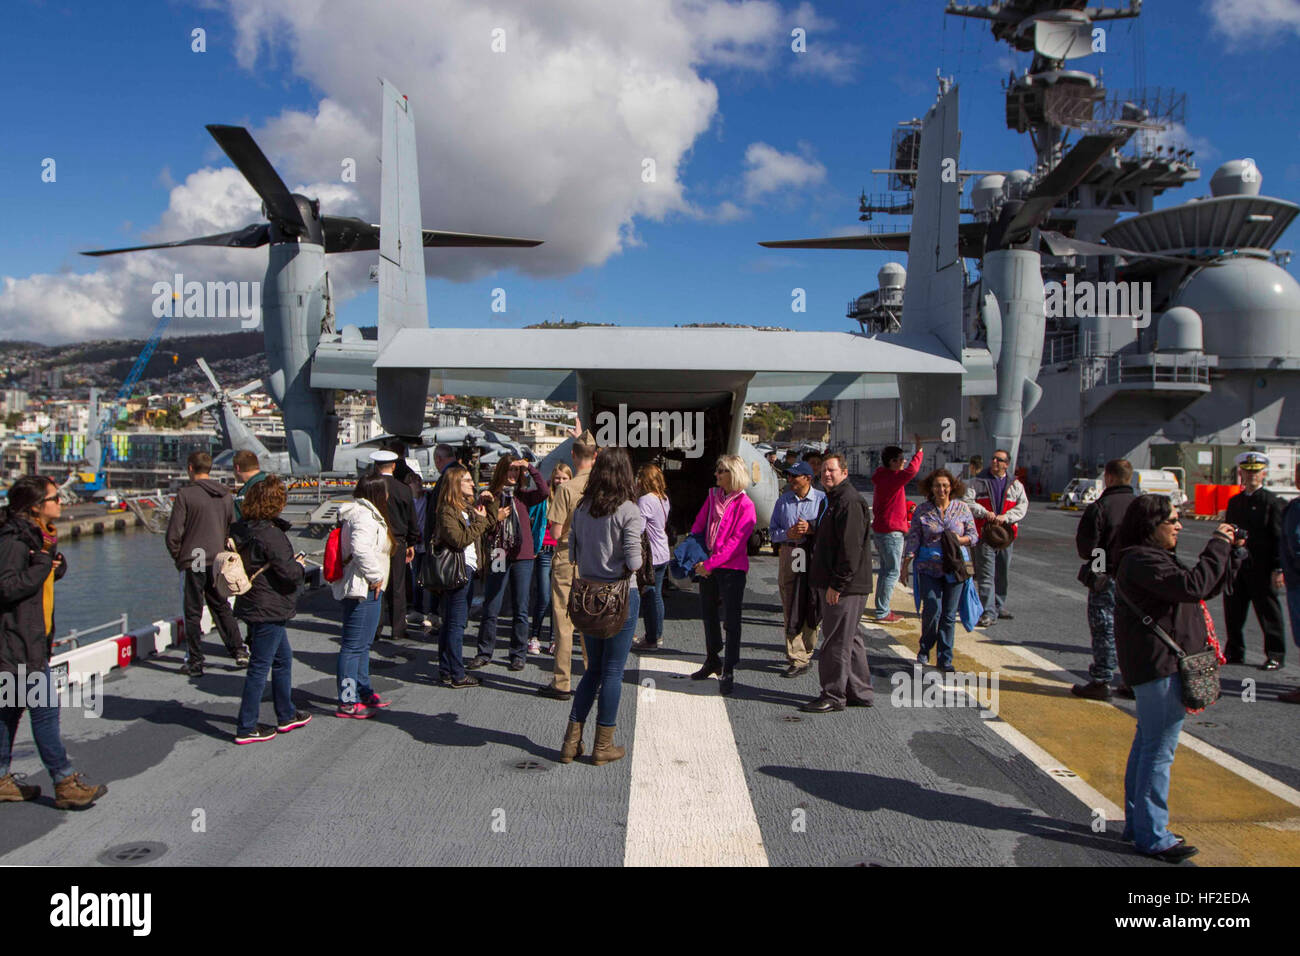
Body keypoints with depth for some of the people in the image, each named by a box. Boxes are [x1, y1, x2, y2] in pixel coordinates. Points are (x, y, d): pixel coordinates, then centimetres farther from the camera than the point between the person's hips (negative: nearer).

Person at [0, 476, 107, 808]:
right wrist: (43, 565, -20)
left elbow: (50, 575, 20)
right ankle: (65, 783, -3)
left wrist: (55, 564, -1)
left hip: (32, 638, 10)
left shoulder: (36, 534, 13)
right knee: (45, 708, -7)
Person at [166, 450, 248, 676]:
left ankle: (195, 663, 8)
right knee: (221, 607, 18)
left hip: (193, 563, -5)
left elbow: (173, 533, -11)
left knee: (193, 613, 4)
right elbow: (232, 531, 12)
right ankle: (239, 651, 14)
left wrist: (178, 557, 4)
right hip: (218, 562, 5)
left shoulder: (185, 494, -10)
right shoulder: (226, 495, 7)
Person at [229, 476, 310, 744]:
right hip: (269, 609, -10)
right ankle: (246, 728, 7)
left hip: (254, 604, 10)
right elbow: (289, 573, -23)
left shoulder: (241, 530, 6)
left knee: (283, 658, 21)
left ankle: (286, 715, 32)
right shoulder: (271, 534, -21)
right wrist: (299, 564, 0)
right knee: (260, 667, -1)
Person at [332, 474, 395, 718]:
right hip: (363, 589, -11)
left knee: (362, 644, 19)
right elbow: (360, 549, -29)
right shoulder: (364, 516, -16)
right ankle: (347, 702, -2)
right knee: (354, 645, -6)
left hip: (366, 589, 11)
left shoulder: (365, 513, 17)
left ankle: (363, 692, 31)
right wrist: (375, 576, -20)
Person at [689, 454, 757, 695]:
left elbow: (736, 542, -17)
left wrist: (710, 563, -19)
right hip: (707, 566, 7)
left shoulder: (745, 505, -12)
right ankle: (713, 660, 35)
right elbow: (697, 526, 11)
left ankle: (729, 671, 7)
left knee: (731, 619, -2)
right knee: (708, 613, 17)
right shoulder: (713, 496, 8)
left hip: (732, 568, -7)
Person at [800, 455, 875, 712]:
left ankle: (833, 696, 5)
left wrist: (837, 584, -22)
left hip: (844, 587, -11)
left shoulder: (849, 501, -16)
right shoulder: (834, 499, 18)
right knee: (848, 639, 15)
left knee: (837, 641, -3)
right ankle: (860, 693, 24)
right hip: (832, 584, 11)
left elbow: (850, 548, -22)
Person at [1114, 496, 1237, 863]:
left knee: (1147, 743, 17)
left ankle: (1137, 824, 28)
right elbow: (1194, 586, -28)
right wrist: (1218, 545, -17)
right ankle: (1152, 836, 5)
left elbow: (1209, 587, 18)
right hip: (1162, 667, -11)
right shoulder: (1142, 560, -18)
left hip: (1155, 665, 11)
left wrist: (1227, 551, 6)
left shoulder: (1152, 557, 16)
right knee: (1159, 751, -4)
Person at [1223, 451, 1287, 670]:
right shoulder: (1234, 501, 13)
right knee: (1233, 611, 9)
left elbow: (1278, 537, -7)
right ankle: (1234, 652, 20)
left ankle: (1275, 655, 13)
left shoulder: (1272, 502, -4)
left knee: (1268, 612, 2)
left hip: (1261, 569, -5)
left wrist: (1278, 569, -13)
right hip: (1236, 567, 5)